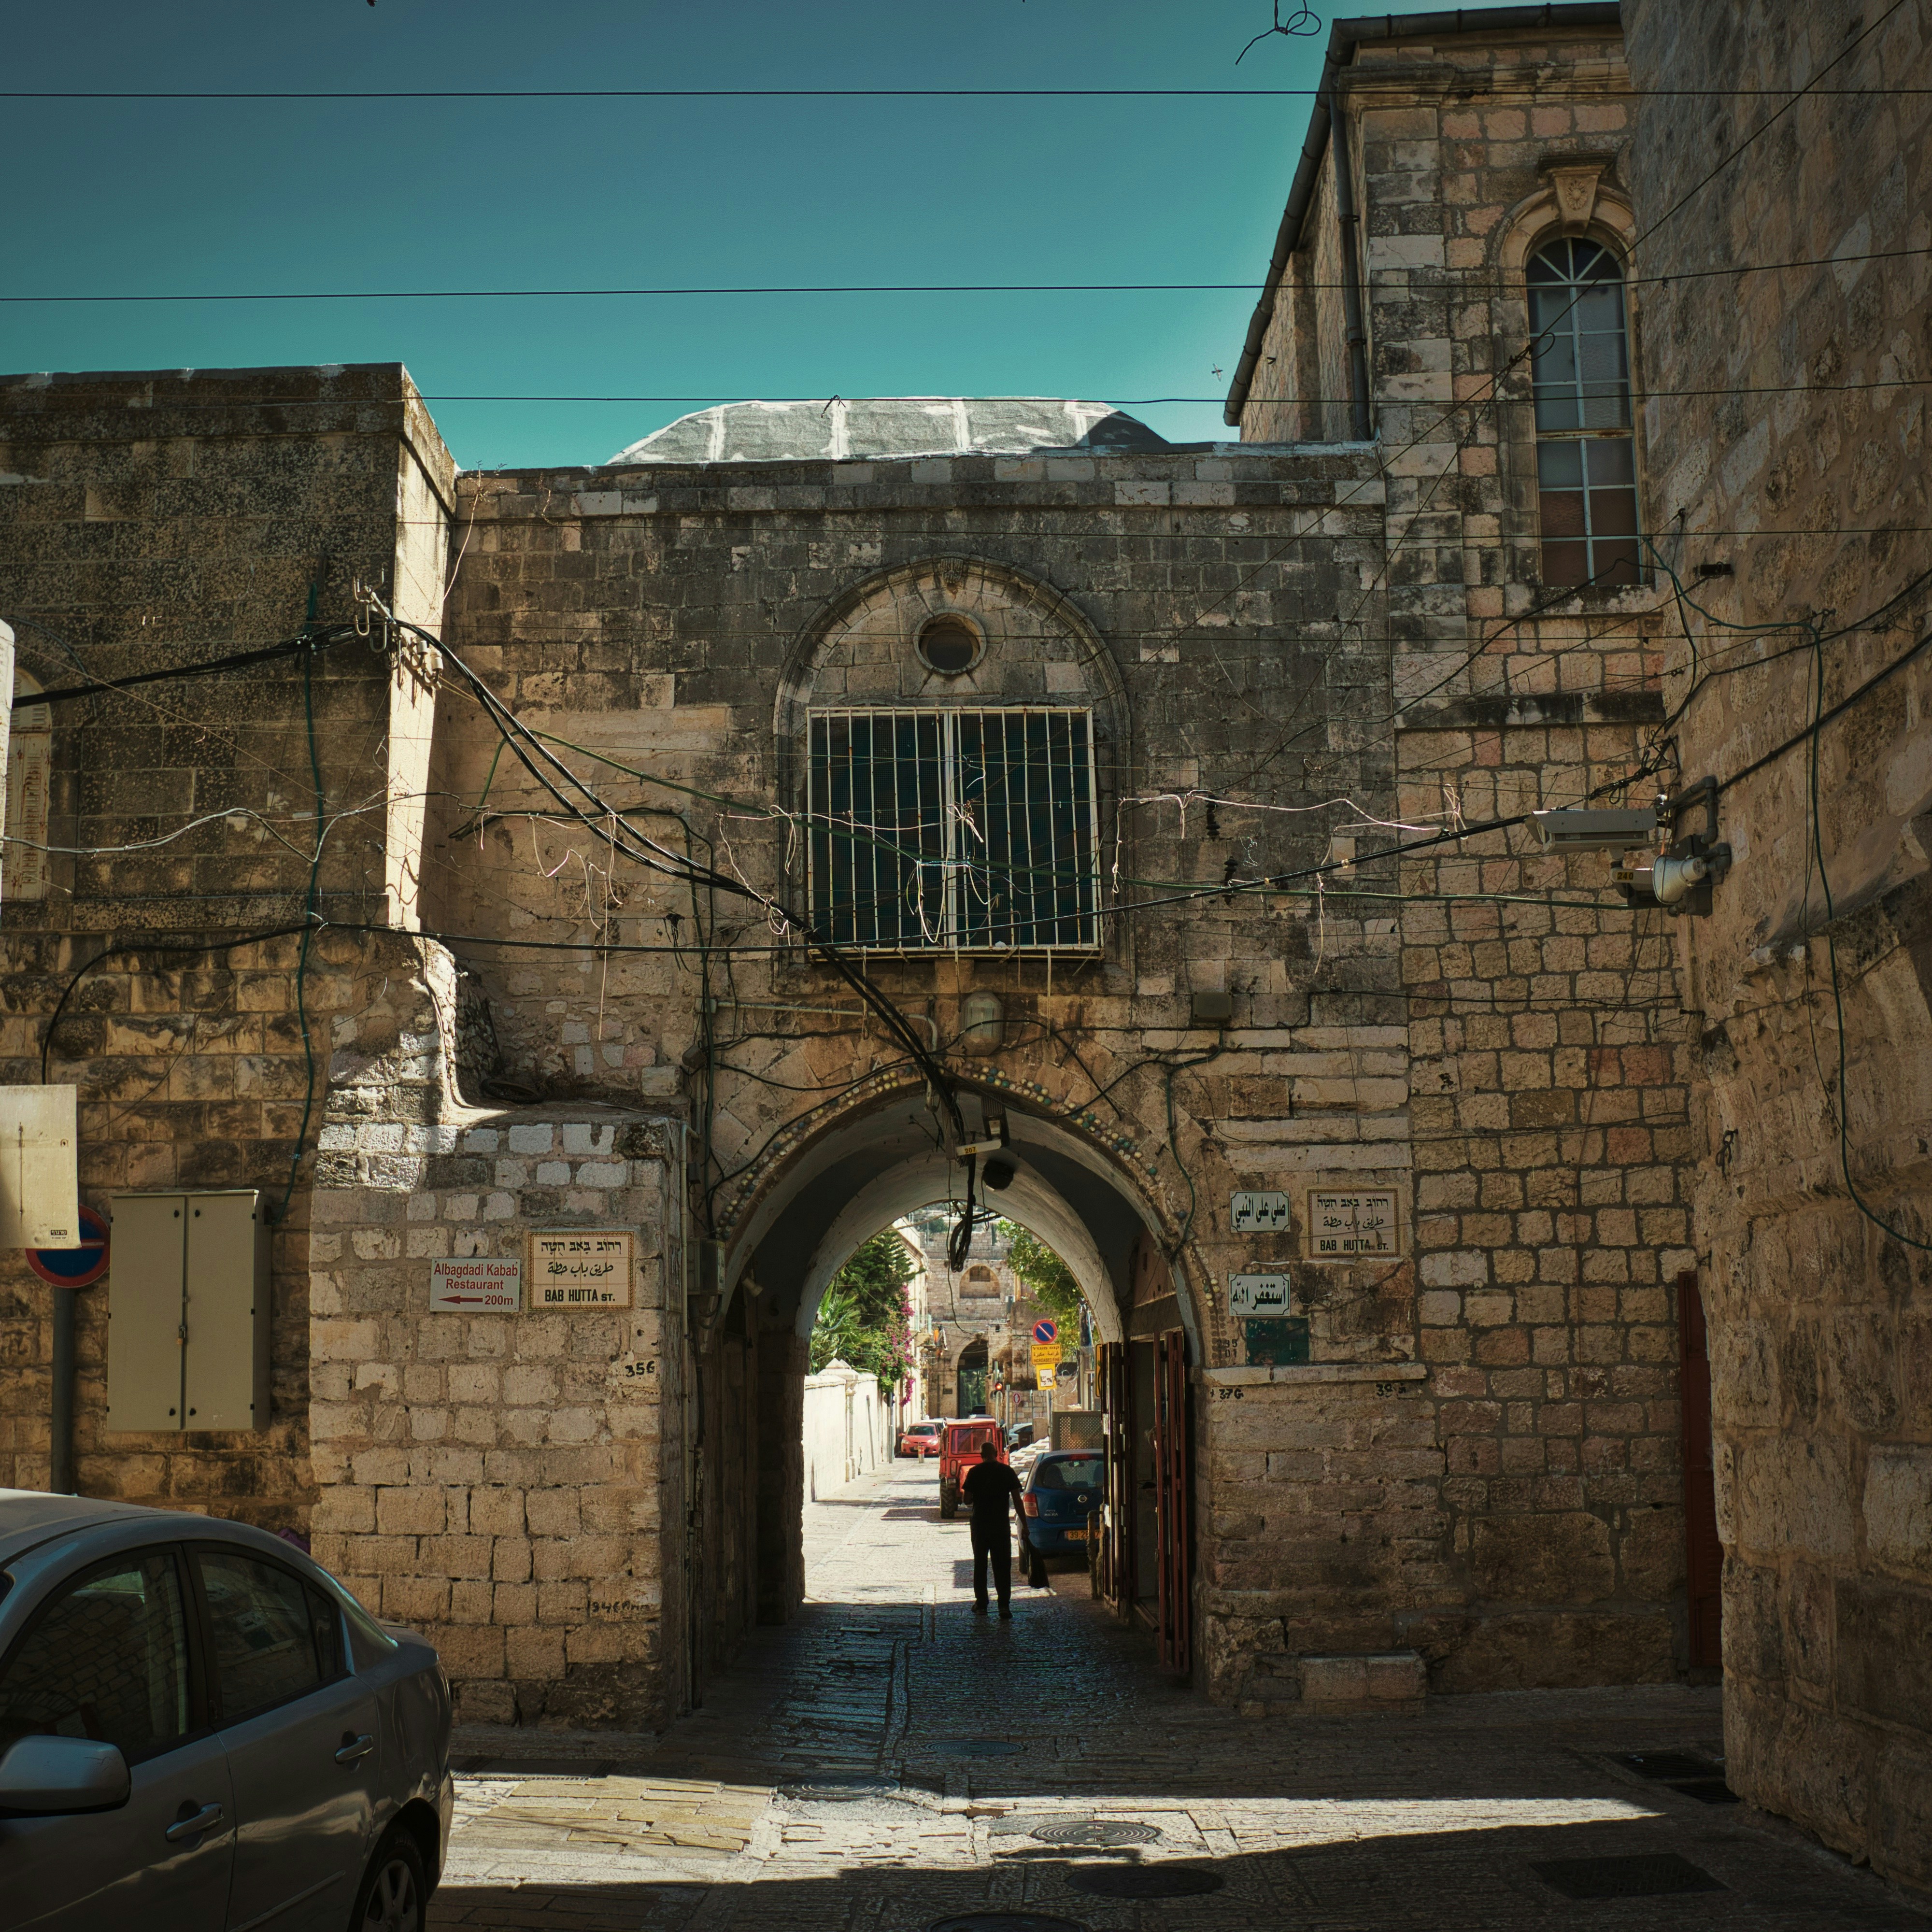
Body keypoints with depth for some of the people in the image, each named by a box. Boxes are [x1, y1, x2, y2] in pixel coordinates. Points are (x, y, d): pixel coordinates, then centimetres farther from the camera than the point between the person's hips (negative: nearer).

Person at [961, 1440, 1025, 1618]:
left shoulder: (975, 1473, -4)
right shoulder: (1007, 1472, -2)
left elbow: (967, 1501, -4)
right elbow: (1017, 1500, -3)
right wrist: (1024, 1525, 2)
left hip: (980, 1524, 0)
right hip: (1001, 1525, 0)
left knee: (980, 1565, 12)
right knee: (1002, 1566, 3)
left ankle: (981, 1605, 14)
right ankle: (1004, 1605, -7)